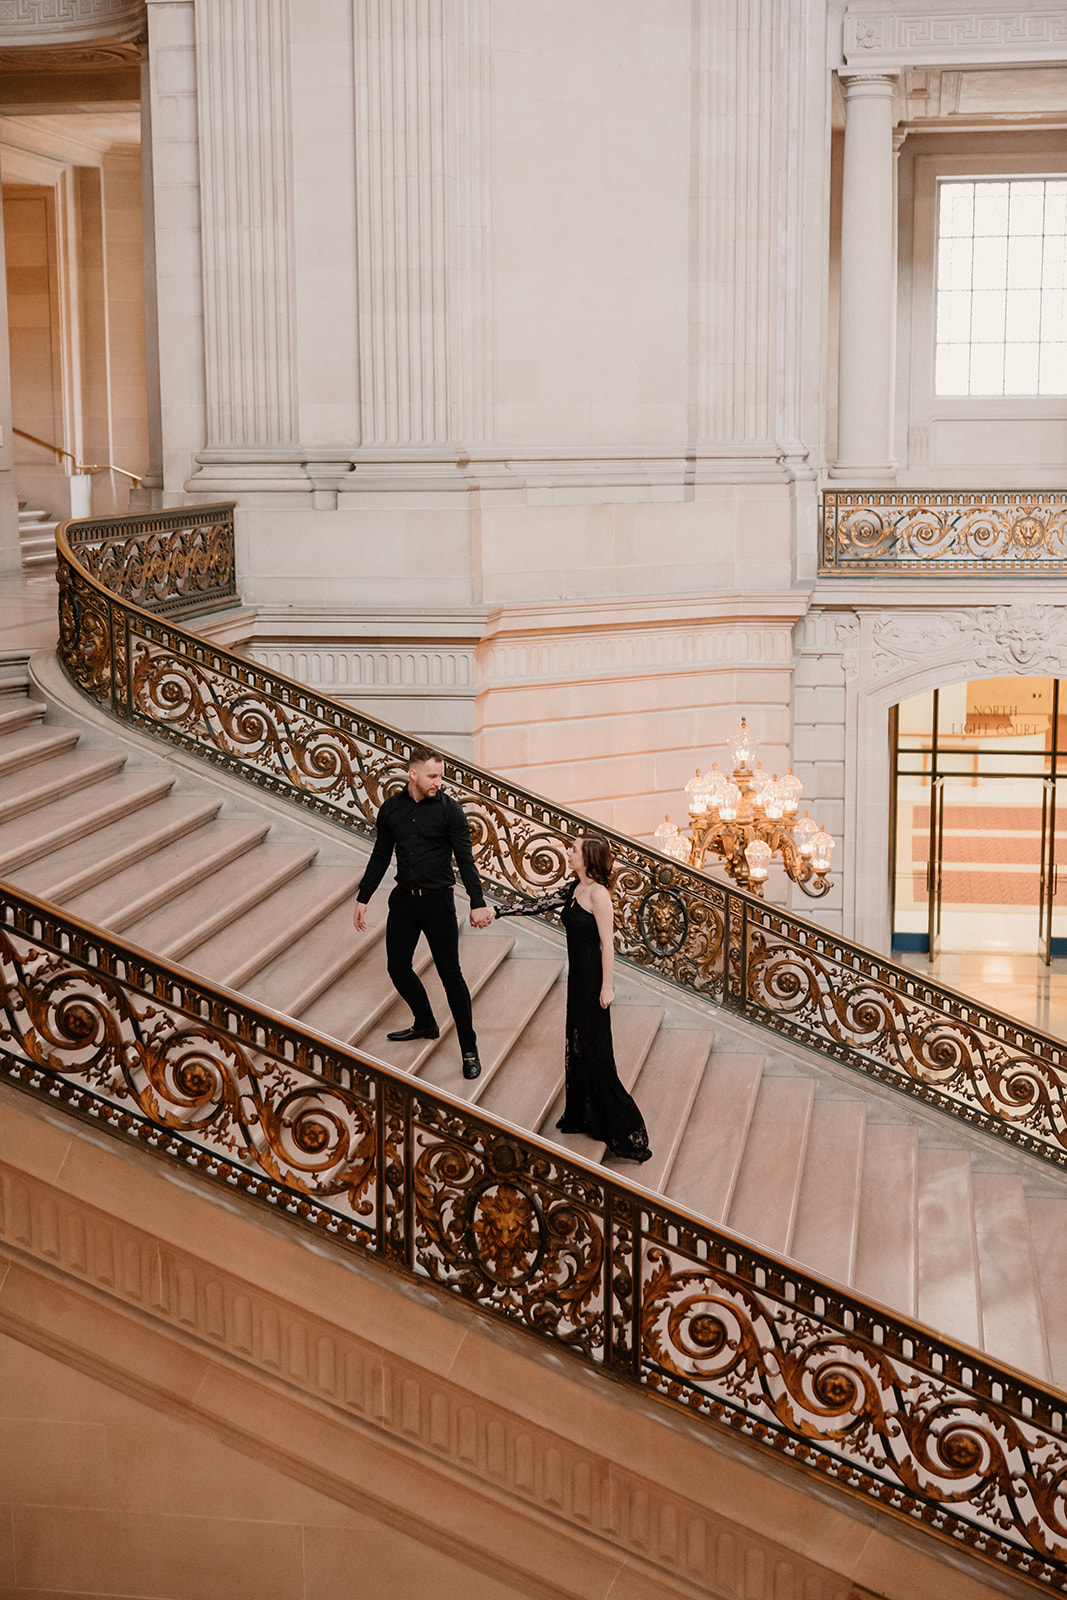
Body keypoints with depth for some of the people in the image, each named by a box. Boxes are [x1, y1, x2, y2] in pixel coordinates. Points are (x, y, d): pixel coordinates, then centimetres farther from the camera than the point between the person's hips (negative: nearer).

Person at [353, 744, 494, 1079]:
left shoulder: (448, 809, -9)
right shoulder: (391, 809, 3)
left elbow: (465, 859, -9)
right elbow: (380, 857, 13)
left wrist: (478, 903, -16)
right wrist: (362, 898, 14)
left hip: (437, 901, -4)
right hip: (403, 900, 5)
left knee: (450, 974, -3)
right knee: (398, 968, 10)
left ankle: (469, 1049, 7)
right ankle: (425, 1024, 35)